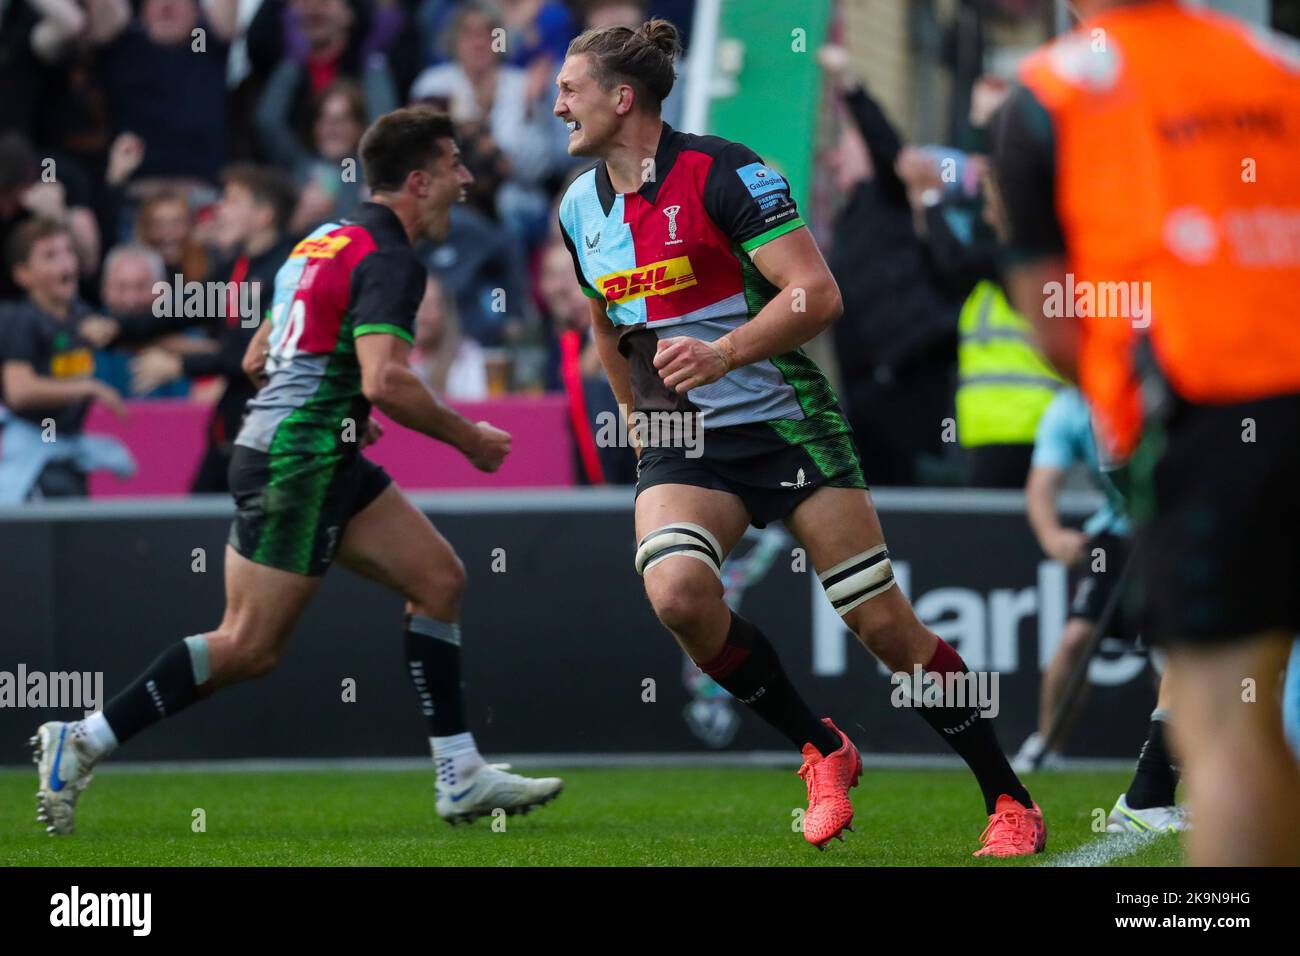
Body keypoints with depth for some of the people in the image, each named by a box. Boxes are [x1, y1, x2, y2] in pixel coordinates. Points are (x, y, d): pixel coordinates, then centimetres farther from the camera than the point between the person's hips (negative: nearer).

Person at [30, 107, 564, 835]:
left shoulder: (332, 241, 17)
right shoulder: (389, 260, -13)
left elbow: (258, 358, 24)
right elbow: (385, 380, -27)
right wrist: (469, 439, -14)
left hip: (325, 462, 10)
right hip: (301, 466, -10)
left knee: (439, 577, 8)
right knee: (250, 647, -9)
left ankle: (462, 777, 7)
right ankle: (81, 744, -4)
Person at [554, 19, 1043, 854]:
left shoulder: (721, 171, -13)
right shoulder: (580, 208, 7)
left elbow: (817, 293, -20)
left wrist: (723, 354, -31)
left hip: (786, 423, -5)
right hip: (683, 443, 5)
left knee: (884, 623, -5)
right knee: (677, 589, -26)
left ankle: (1011, 800, 11)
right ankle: (823, 751, -5)